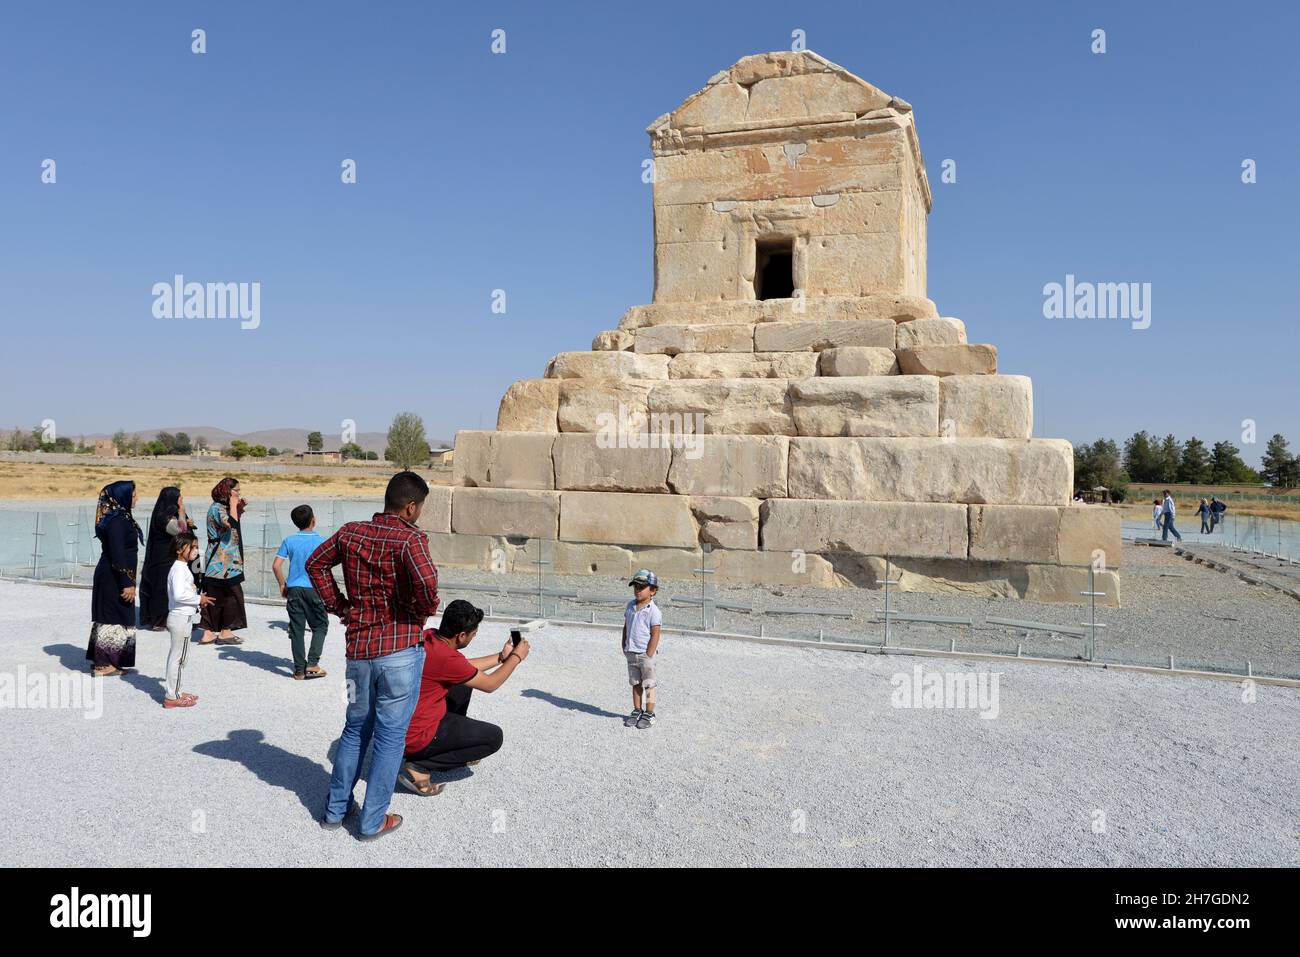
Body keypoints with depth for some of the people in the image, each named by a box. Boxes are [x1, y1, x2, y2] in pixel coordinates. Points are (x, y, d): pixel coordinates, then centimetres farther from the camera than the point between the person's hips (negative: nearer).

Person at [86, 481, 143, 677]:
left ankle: (102, 660, 23)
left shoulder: (121, 517, 11)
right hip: (114, 578, -10)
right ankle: (104, 664, 4)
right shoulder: (116, 521, -19)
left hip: (112, 577, 10)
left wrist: (128, 581, 21)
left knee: (109, 617, 15)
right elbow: (117, 555, -23)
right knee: (113, 618, -3)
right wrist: (127, 583, -22)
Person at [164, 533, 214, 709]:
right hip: (181, 618, -11)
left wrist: (198, 599, 10)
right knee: (178, 657, -3)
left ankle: (175, 692, 28)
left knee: (176, 656, 17)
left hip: (181, 617, 11)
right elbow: (178, 594, -29)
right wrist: (198, 599, -19)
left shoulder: (182, 567, 14)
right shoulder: (179, 569, -18)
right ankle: (172, 697, 3)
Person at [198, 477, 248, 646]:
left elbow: (233, 527, 25)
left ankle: (208, 634, 13)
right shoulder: (217, 508, -14)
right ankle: (225, 631, 5)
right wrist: (233, 506, -18)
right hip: (223, 563, -10)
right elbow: (231, 524, -31)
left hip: (219, 563, 10)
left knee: (215, 597, 10)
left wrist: (239, 510, 13)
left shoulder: (223, 507, 16)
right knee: (232, 595, -3)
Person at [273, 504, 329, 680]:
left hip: (294, 589, 2)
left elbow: (276, 565, -3)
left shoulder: (289, 541, 2)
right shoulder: (320, 541, -4)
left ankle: (299, 670, 10)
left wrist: (282, 585, 8)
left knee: (296, 629, 7)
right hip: (314, 589, -2)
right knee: (320, 626, 12)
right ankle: (312, 664, -1)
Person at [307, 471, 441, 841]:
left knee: (355, 729, 22)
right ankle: (373, 821, 14)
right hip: (400, 647, -6)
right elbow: (426, 582, -30)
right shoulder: (408, 538, -14)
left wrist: (338, 606, 15)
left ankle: (335, 809, 30)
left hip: (359, 647, 6)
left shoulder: (351, 532, 5)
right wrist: (424, 612, -10)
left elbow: (316, 564, 16)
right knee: (390, 734, 6)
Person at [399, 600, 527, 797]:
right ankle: (420, 767, -4)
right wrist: (516, 657, 3)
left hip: (400, 723, 9)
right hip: (416, 737, -9)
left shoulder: (429, 636, -3)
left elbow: (464, 667, 15)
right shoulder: (447, 657, -27)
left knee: (464, 685, 21)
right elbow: (490, 684, -11)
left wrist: (501, 657, 17)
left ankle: (456, 748, 31)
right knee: (494, 736, 2)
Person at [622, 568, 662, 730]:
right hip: (631, 653, 6)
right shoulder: (630, 606, 6)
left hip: (645, 654, -6)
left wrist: (649, 655, -16)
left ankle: (649, 714, 12)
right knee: (635, 683, 14)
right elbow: (625, 627, 13)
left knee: (648, 684, 3)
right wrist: (625, 647, 9)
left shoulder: (653, 611, -14)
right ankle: (637, 711, 24)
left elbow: (655, 635, -15)